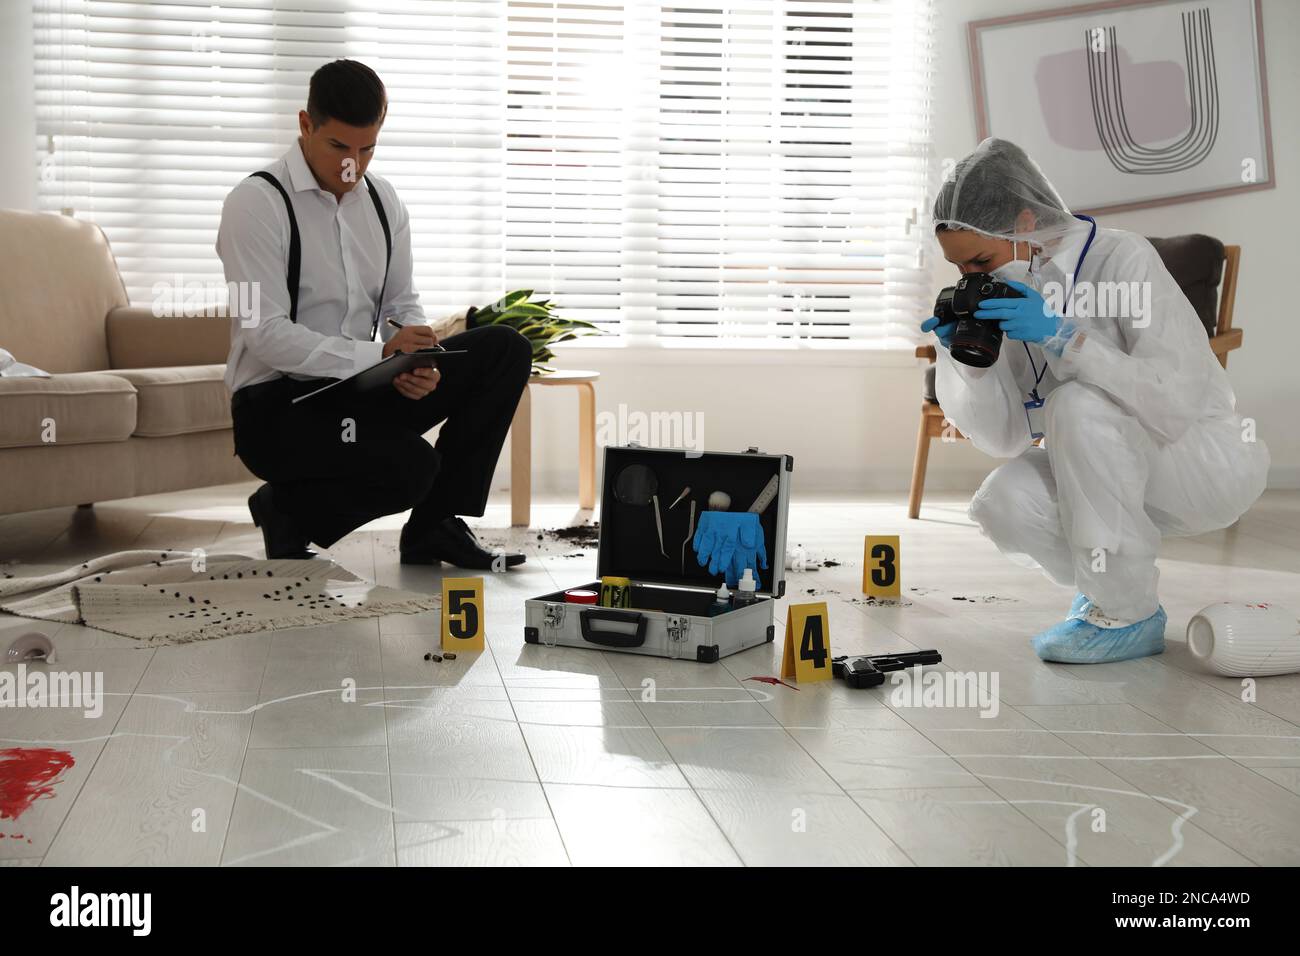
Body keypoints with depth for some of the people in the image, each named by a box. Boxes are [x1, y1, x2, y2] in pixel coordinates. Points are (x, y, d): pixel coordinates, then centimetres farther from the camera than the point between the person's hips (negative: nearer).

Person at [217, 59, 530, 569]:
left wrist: (418, 364, -12)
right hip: (277, 407, -7)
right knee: (413, 465, -32)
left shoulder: (383, 201, 8)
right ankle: (286, 509, 0)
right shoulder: (256, 203, -13)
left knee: (505, 349, -7)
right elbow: (266, 334, -20)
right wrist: (378, 356, -26)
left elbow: (403, 304, 11)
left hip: (360, 390, 7)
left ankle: (435, 528, -1)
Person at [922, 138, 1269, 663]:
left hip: (1212, 462, -6)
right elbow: (1005, 438, -2)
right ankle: (1110, 587, 7)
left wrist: (1062, 335, -36)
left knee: (1077, 405, -33)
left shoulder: (1124, 258, -21)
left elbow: (1175, 402, -32)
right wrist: (968, 359, -19)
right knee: (1001, 502, -23)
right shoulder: (1012, 298, -2)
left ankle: (1130, 614, -19)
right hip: (1125, 476, 6)